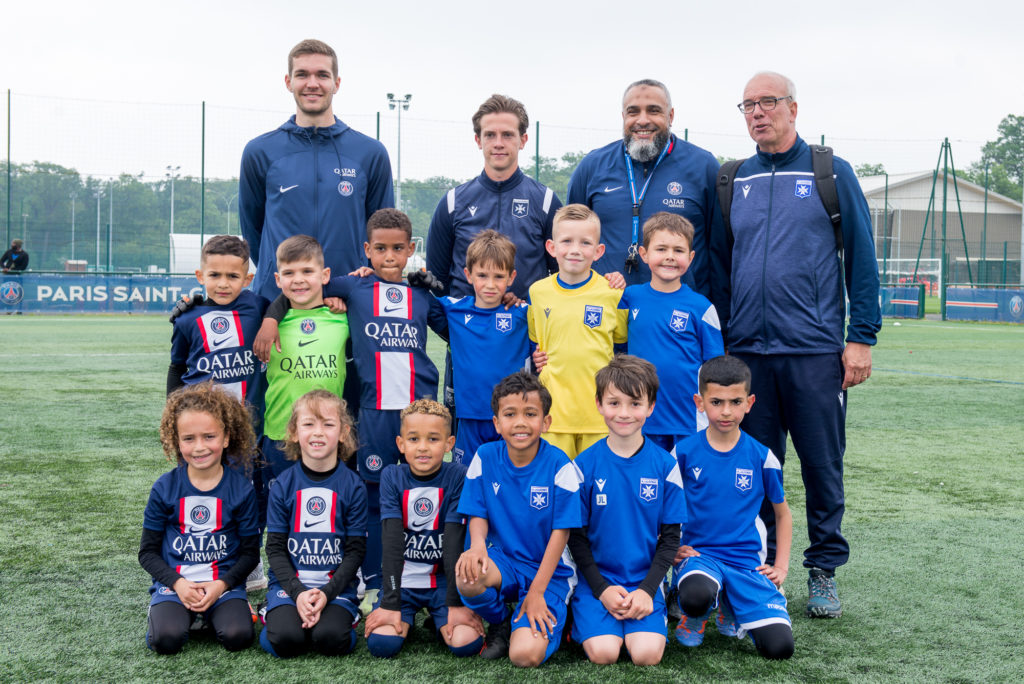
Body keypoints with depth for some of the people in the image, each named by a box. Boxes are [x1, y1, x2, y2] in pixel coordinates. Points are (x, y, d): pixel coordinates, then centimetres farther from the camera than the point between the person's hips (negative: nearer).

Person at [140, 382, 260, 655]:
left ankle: (215, 610, 8)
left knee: (238, 636, -25)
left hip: (225, 583, 0)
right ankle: (162, 610, 8)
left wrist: (221, 585, -13)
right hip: (174, 582, 0)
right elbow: (148, 552, 3)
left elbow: (250, 552, 3)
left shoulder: (241, 489, -1)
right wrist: (178, 584, -13)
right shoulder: (165, 489, -1)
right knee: (166, 639, -26)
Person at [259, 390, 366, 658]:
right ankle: (277, 615, 7)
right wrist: (299, 593, -14)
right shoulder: (283, 485, 1)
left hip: (337, 585, -1)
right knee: (285, 639, -24)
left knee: (330, 638, -27)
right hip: (289, 583, 1)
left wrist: (326, 593, -15)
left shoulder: (353, 487, -1)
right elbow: (275, 548, 1)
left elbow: (355, 550, -1)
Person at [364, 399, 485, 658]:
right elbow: (392, 541, -13)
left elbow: (455, 540, -14)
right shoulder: (392, 477, -6)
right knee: (381, 643, -22)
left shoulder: (457, 476, -9)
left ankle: (437, 622, 12)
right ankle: (408, 618, 13)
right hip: (402, 580, 1)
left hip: (443, 579, -1)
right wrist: (390, 603, -19)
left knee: (466, 644, -23)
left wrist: (455, 603, -18)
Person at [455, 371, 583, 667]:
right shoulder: (485, 458, -4)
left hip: (549, 571, -3)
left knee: (526, 655, -25)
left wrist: (537, 591, -14)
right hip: (503, 561, 3)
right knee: (468, 575, -35)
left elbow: (561, 531, -10)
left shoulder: (560, 467, -12)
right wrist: (478, 545, -24)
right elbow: (478, 515, 1)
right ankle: (499, 623, 0)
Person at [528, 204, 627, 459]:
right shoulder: (537, 292, 5)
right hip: (555, 408, 1)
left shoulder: (612, 293, -1)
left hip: (600, 410, -1)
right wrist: (537, 358, 6)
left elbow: (625, 341, 13)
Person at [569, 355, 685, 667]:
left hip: (645, 580, 1)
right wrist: (602, 589, -10)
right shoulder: (585, 465, -3)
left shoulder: (664, 465, 0)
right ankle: (586, 620, 8)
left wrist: (648, 588, -9)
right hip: (596, 578, -1)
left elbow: (670, 536, 3)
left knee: (647, 654, -22)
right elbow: (576, 535, 1)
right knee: (603, 653, -22)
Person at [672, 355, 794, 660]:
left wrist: (781, 565, 6)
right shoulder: (684, 453, -1)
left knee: (779, 646, -17)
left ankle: (734, 607, 16)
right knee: (696, 595, -39)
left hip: (747, 560, 2)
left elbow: (782, 513, 15)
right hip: (699, 553, -2)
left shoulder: (761, 457, 2)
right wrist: (674, 548, -5)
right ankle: (695, 616, 0)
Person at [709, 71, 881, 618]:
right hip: (747, 351, 3)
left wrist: (862, 337, -5)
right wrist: (717, 341, 9)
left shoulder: (832, 173, 3)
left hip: (817, 351, -2)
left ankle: (823, 572, 18)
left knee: (822, 466, 4)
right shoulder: (733, 182, 11)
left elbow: (861, 260, 1)